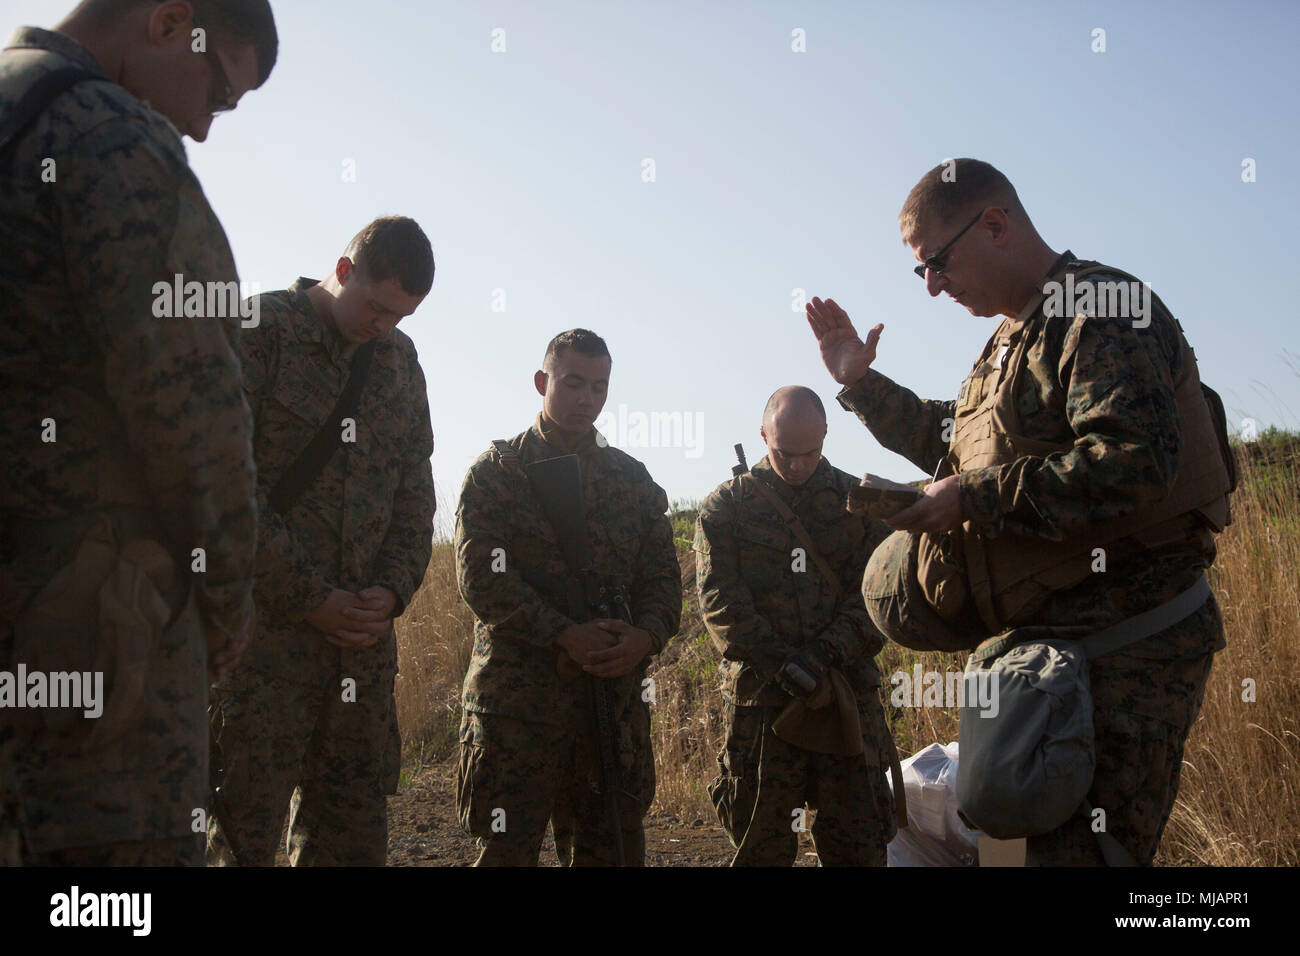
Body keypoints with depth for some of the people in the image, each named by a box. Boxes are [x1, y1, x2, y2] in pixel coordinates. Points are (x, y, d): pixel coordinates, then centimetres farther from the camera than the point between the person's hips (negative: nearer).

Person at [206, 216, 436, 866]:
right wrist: (311, 598, -12)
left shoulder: (401, 360, 16)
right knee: (246, 831, -3)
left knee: (353, 825, 7)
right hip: (267, 623, -5)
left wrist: (394, 588, 0)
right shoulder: (259, 332, -2)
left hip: (364, 630, 5)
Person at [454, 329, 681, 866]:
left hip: (616, 694, 4)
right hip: (519, 694, -4)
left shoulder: (632, 479, 16)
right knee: (507, 846, -1)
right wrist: (565, 635, -17)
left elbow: (662, 572, 13)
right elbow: (480, 573, -8)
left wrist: (647, 635, -9)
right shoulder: (496, 471, 4)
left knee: (615, 846, 8)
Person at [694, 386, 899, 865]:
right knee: (760, 846, 4)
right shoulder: (725, 506, 6)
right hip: (760, 699, -1)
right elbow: (721, 600, -3)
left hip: (849, 696, 1)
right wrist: (785, 668, -13)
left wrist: (825, 655, -13)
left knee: (860, 842, 4)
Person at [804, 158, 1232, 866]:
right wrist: (860, 382, 22)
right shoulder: (1014, 338, 18)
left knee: (1074, 850, -9)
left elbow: (1134, 462, -27)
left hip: (1128, 650, -10)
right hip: (1048, 635, 10)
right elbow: (950, 441, 31)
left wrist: (975, 497, -21)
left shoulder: (1101, 309, -13)